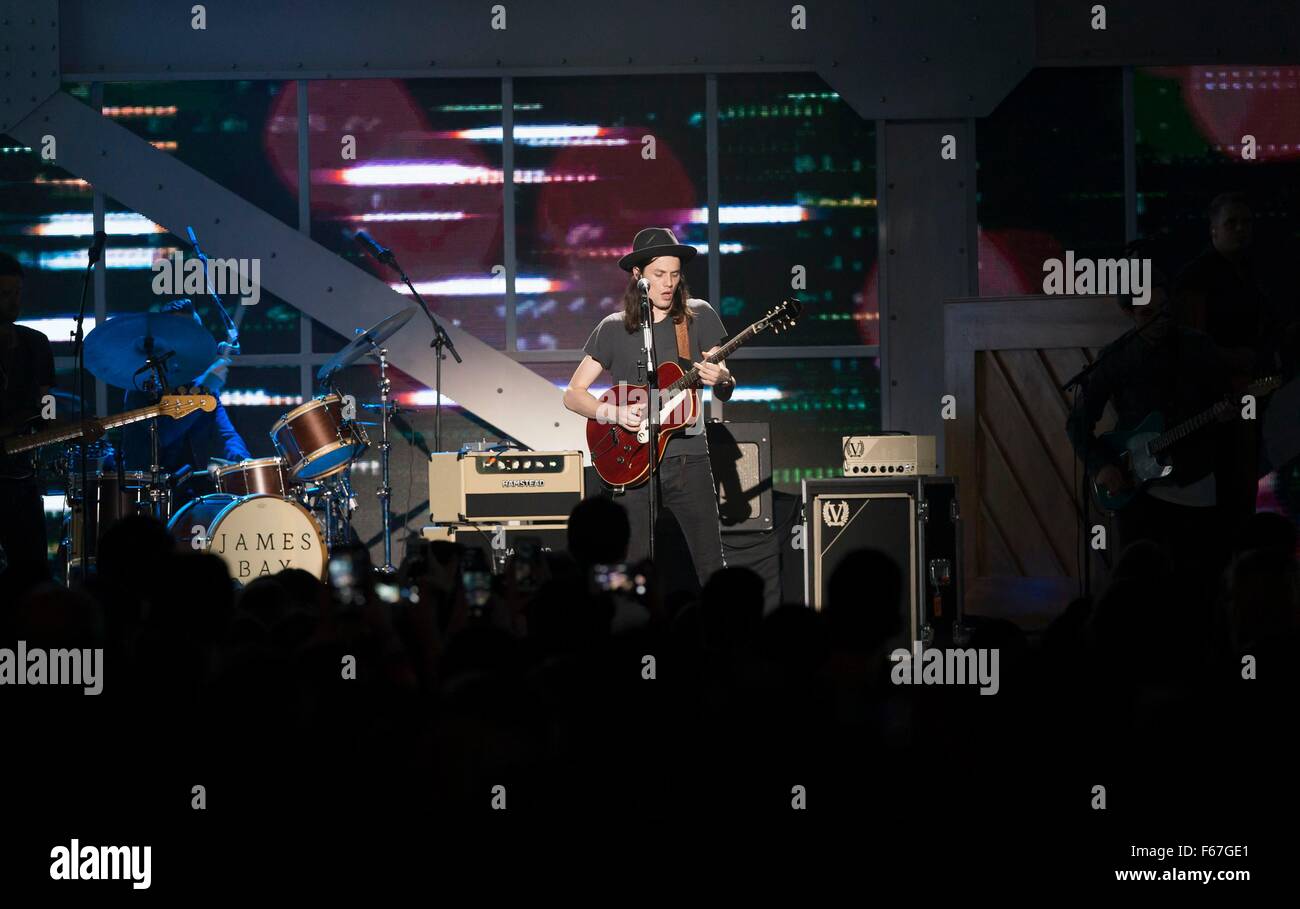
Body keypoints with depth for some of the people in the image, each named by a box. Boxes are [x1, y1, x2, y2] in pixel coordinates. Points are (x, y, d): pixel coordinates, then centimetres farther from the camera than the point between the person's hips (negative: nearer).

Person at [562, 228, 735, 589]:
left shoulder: (698, 317, 6)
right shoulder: (614, 329, 5)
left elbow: (726, 391, 5)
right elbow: (573, 394, 6)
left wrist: (721, 380, -19)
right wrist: (614, 412, -13)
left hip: (688, 459, 0)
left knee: (711, 566, -3)